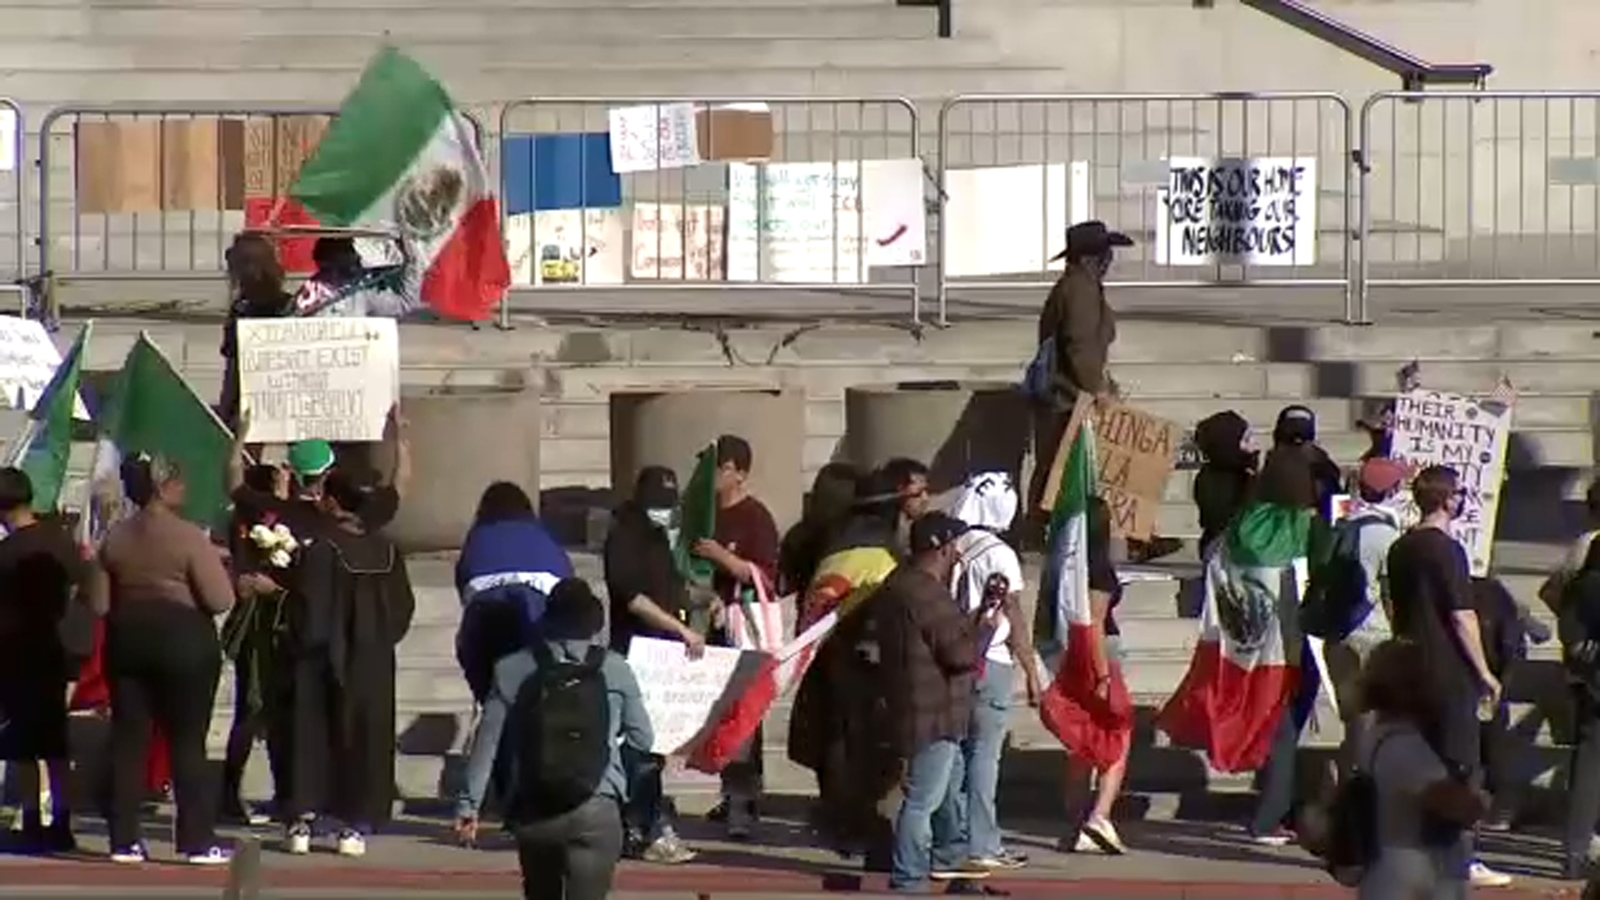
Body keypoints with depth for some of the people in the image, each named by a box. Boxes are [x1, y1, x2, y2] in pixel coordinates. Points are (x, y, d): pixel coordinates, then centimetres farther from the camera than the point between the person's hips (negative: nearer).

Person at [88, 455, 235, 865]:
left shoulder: (115, 538, 4)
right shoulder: (189, 537, -12)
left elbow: (100, 602, 7)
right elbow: (221, 599, -15)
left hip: (127, 639, 5)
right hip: (183, 639, -5)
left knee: (128, 739, 8)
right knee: (187, 742, 1)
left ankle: (124, 839, 6)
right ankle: (198, 840, 0)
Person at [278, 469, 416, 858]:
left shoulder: (319, 547, -14)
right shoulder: (386, 550, 1)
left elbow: (309, 605, -14)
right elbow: (403, 606, 5)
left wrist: (302, 644, -3)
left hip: (324, 660, -3)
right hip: (373, 661, 4)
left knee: (311, 737, 6)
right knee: (364, 738, 9)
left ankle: (302, 821, 1)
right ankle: (356, 826, 7)